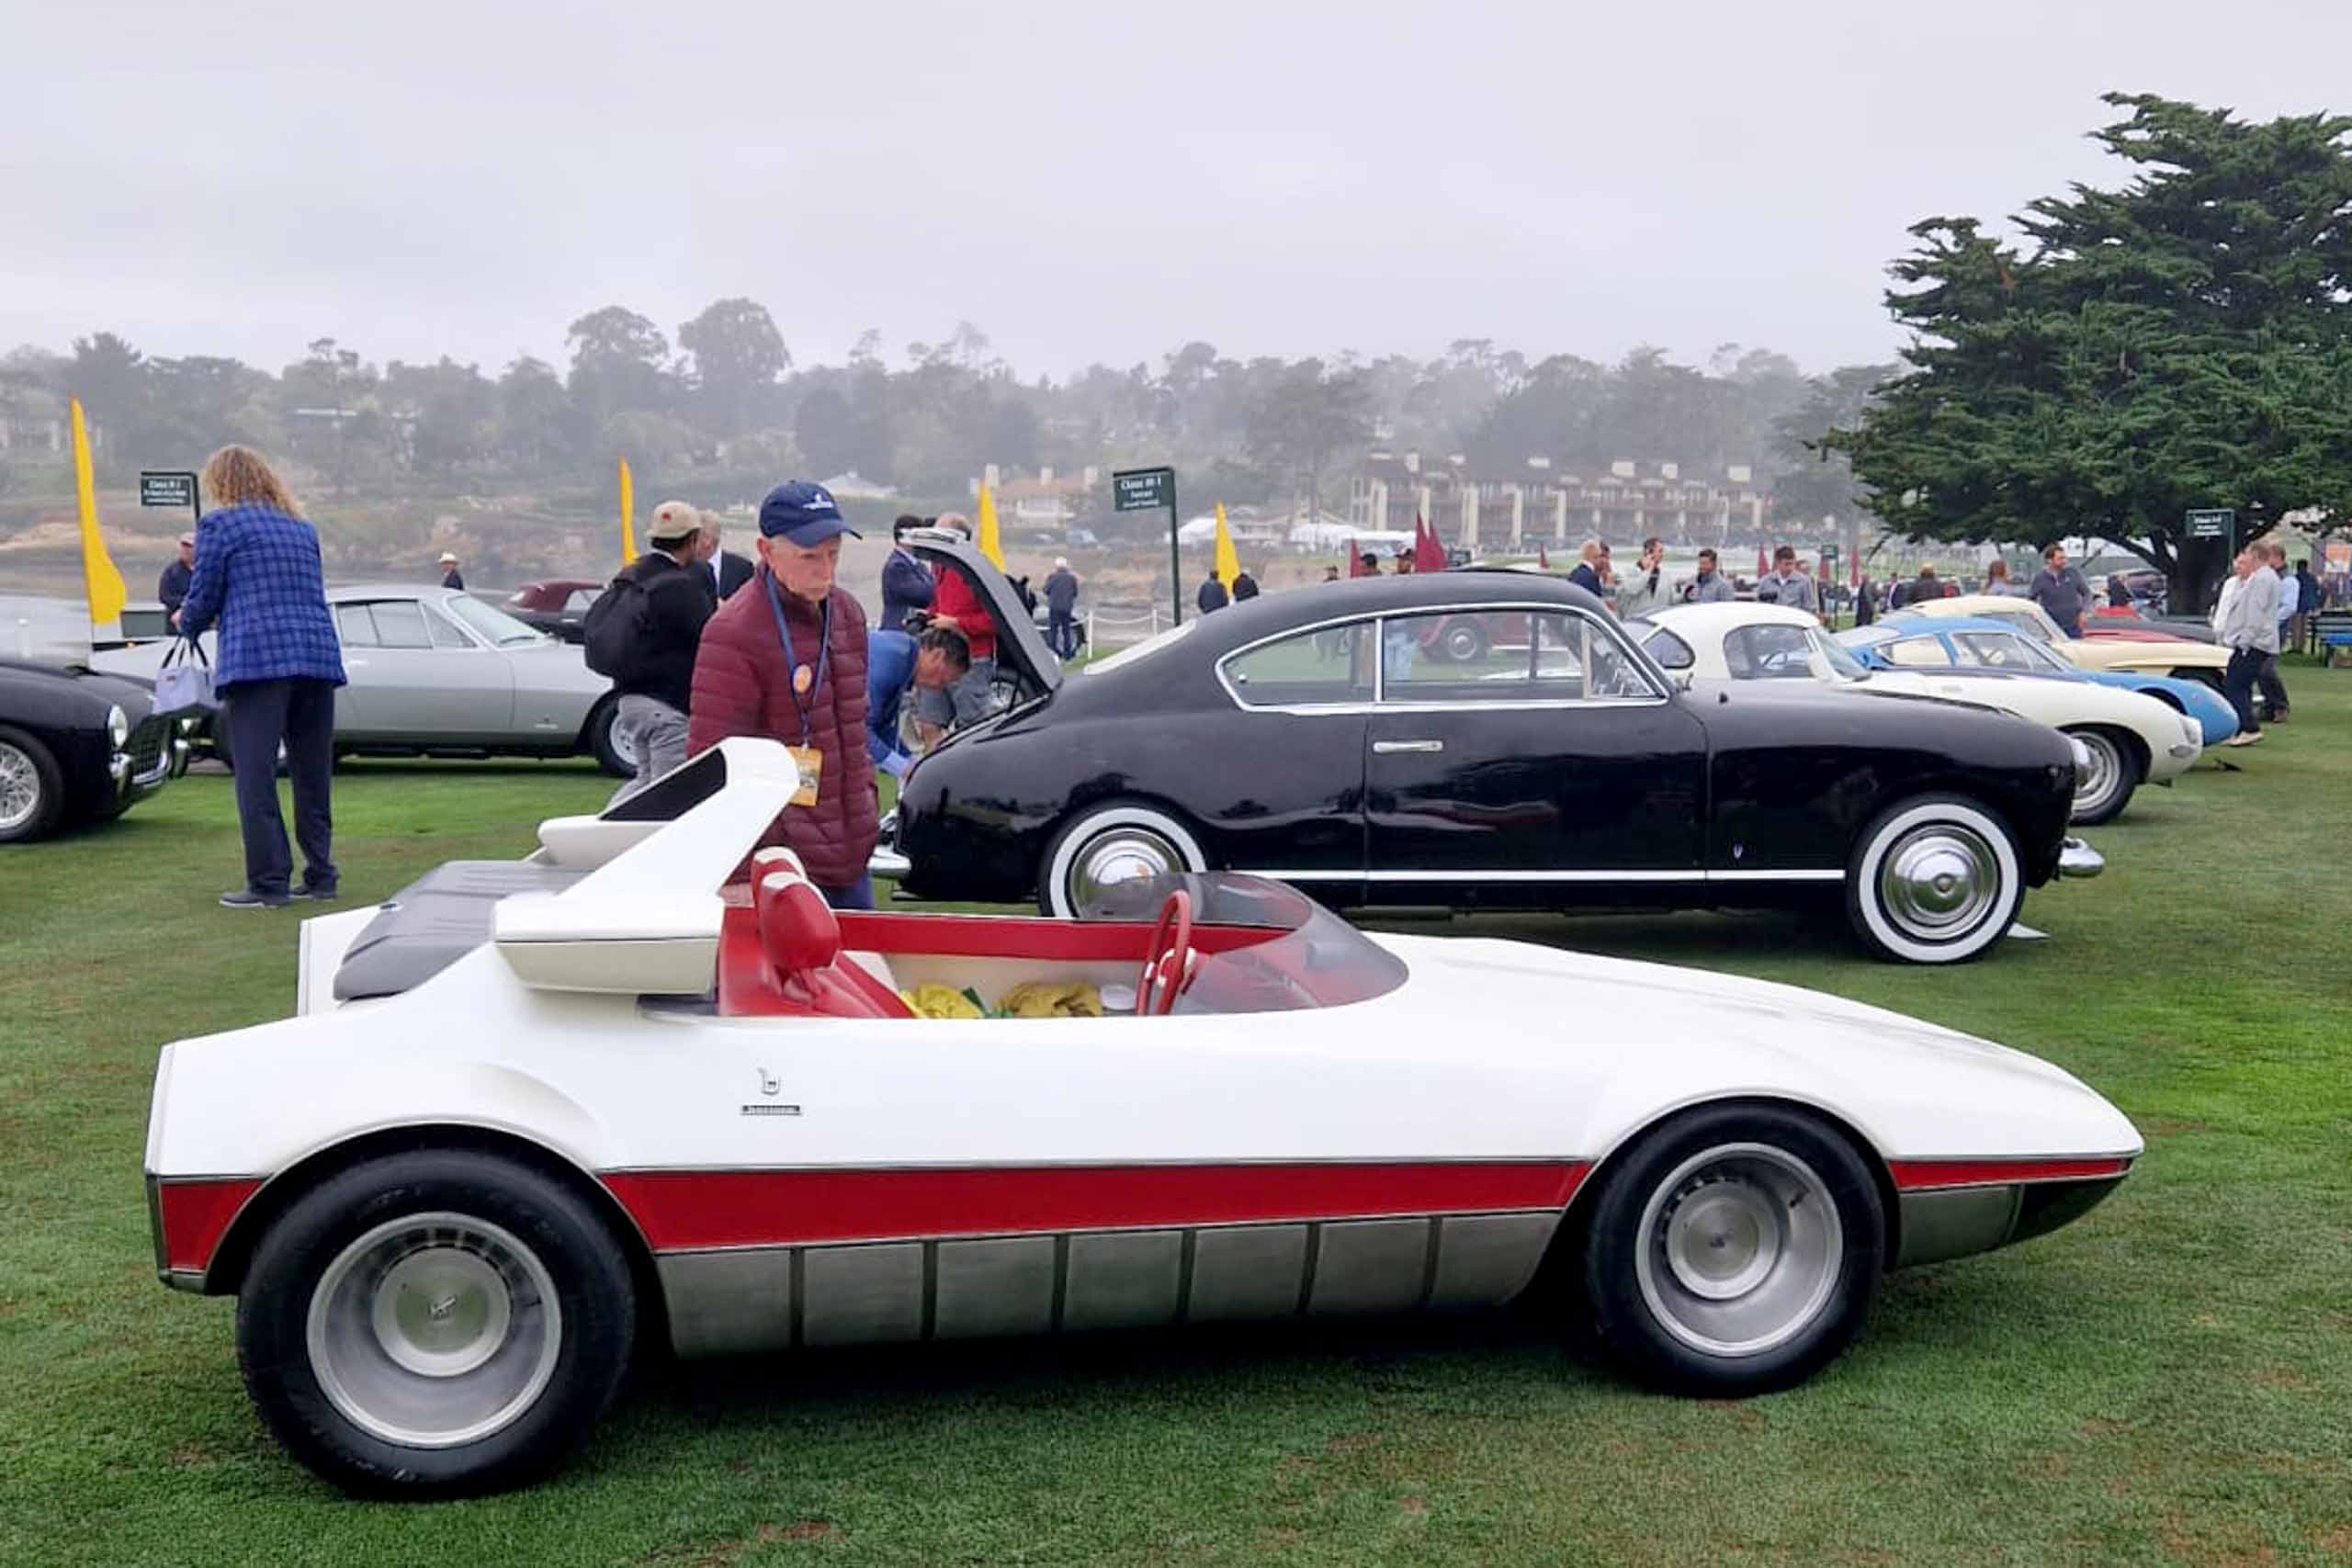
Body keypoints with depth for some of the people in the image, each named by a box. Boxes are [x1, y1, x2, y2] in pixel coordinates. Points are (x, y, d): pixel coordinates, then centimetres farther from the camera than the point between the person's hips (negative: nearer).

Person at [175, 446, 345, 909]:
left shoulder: (219, 524, 3)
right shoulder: (302, 527, 21)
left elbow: (204, 599, 3)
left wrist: (187, 623, 27)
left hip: (257, 659, -6)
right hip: (319, 657, 6)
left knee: (255, 776, -3)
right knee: (312, 775, 10)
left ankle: (269, 883, -6)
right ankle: (320, 876, 14)